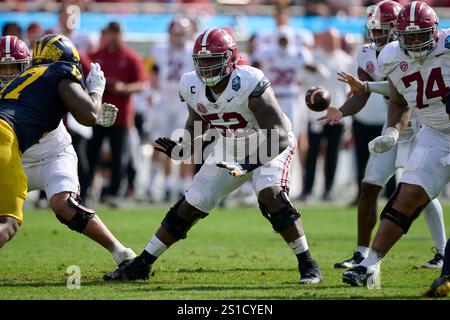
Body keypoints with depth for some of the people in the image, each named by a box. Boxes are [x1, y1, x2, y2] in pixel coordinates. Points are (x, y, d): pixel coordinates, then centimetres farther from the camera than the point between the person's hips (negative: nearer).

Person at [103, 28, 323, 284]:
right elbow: (197, 122, 8)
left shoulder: (249, 84, -34)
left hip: (269, 146, -6)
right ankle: (142, 265, 16)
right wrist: (184, 148, -12)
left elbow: (279, 136, -35)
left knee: (271, 196, -31)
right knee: (190, 206, 4)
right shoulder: (193, 86, -14)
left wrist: (252, 162, -49)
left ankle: (308, 266, -20)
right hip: (232, 149, 6)